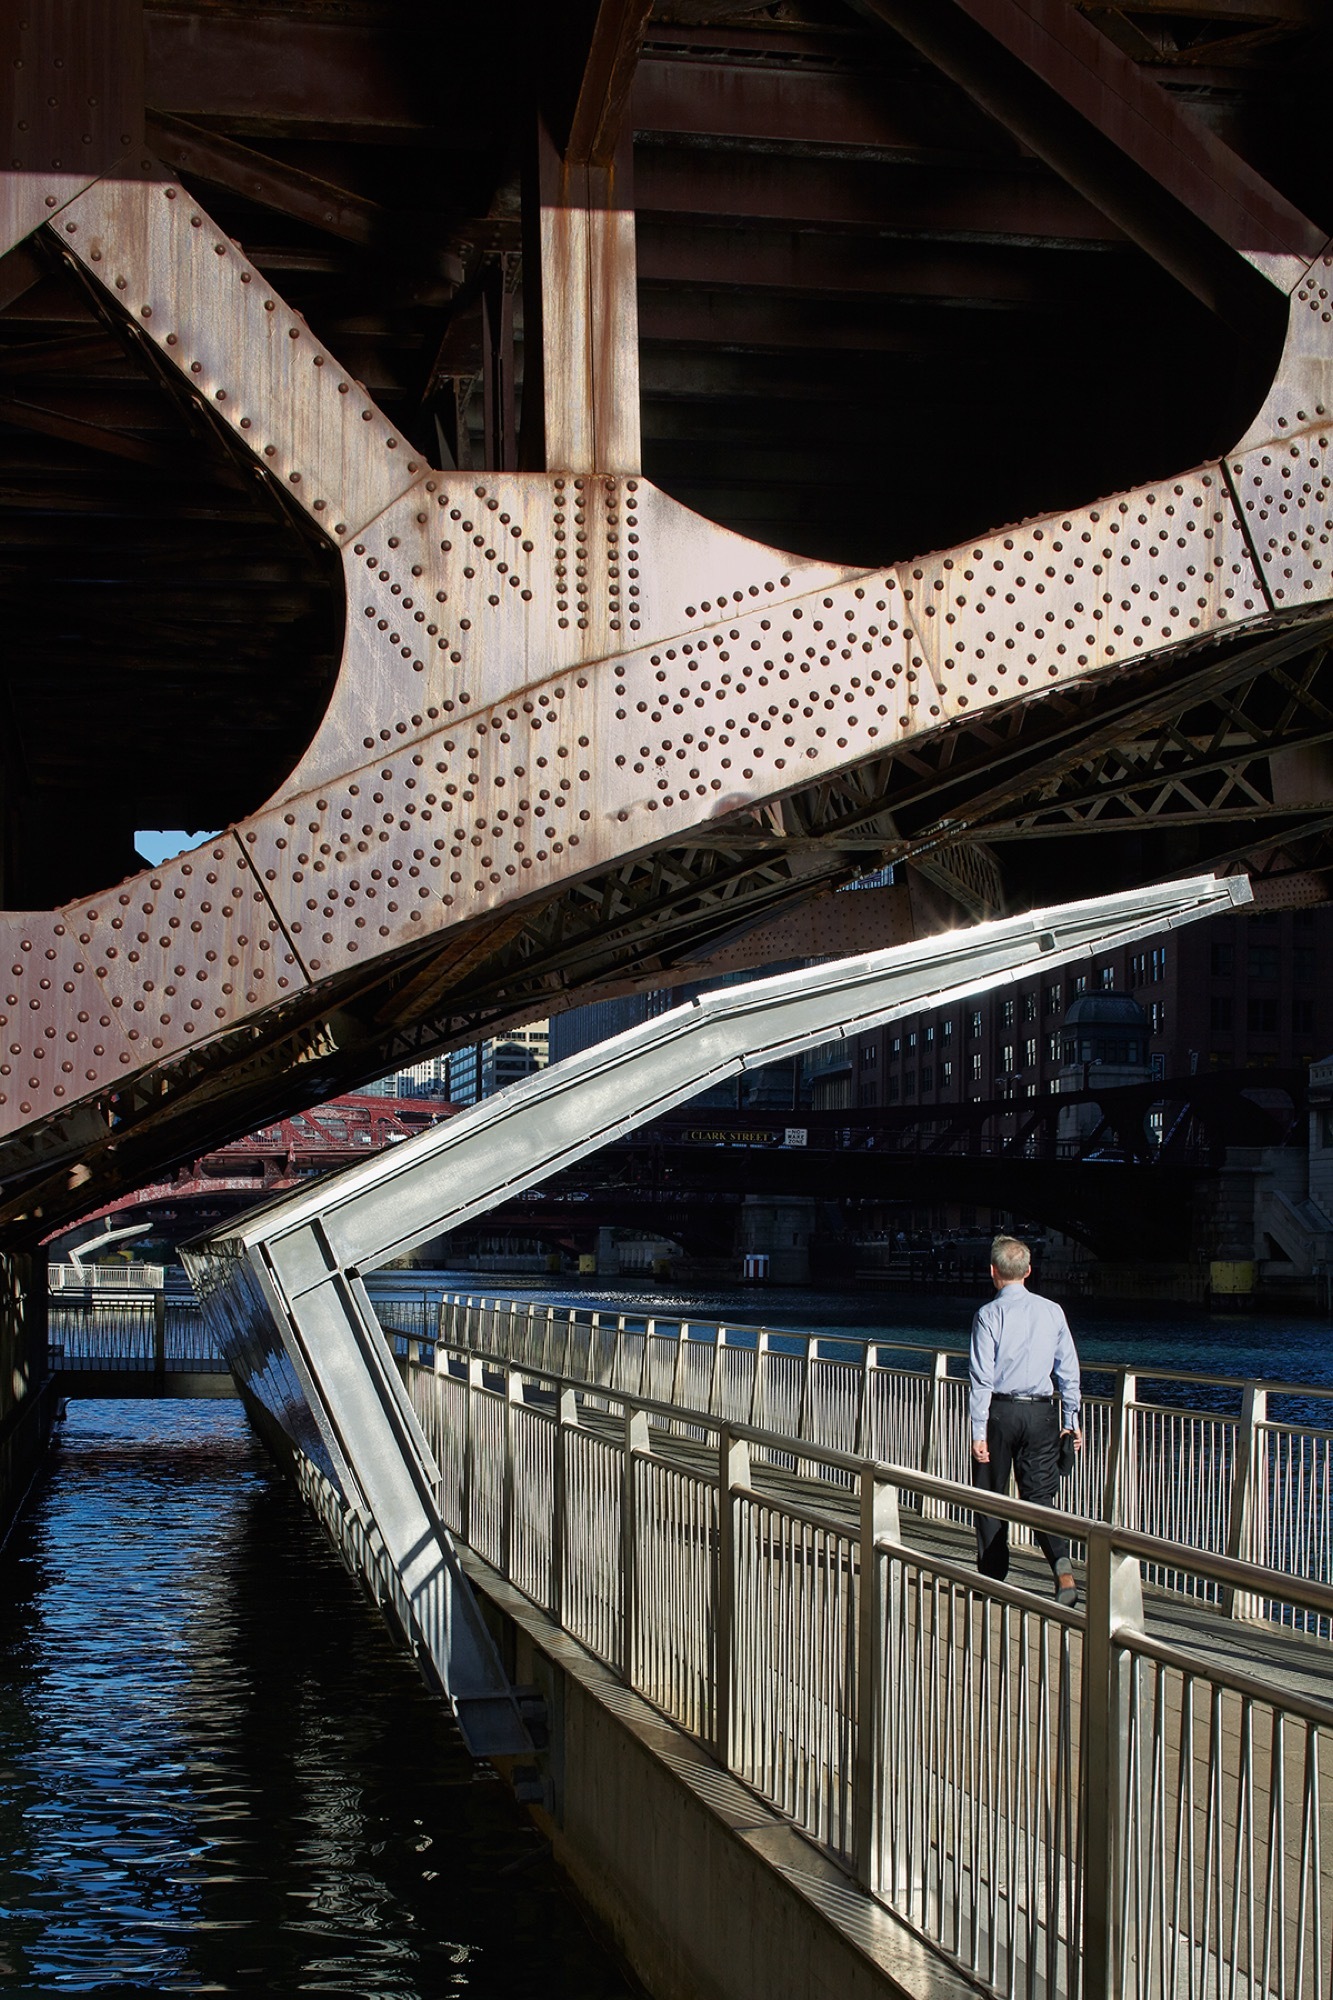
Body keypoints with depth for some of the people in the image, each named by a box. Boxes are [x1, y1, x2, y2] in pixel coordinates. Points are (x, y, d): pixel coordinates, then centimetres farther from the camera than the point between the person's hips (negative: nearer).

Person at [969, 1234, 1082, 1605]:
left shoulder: (989, 1315, -9)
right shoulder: (1052, 1311, 2)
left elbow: (982, 1378, -11)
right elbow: (1069, 1371, 5)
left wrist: (979, 1432, -8)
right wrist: (1071, 1420, 14)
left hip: (1000, 1411, -3)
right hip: (1041, 1412, 3)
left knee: (991, 1497, 11)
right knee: (1040, 1495, 6)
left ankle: (993, 1578, 17)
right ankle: (1062, 1564, -16)